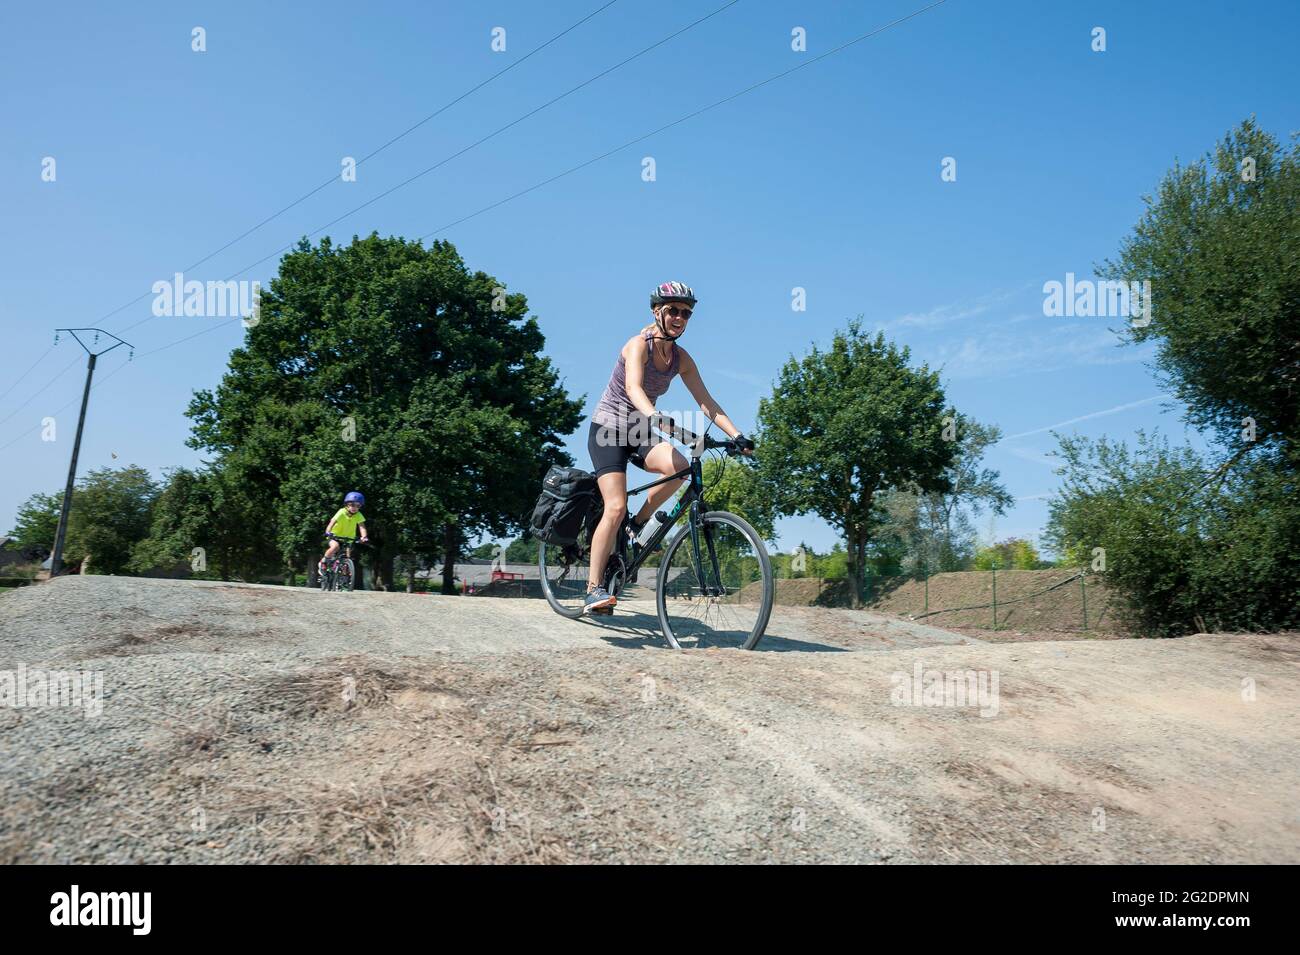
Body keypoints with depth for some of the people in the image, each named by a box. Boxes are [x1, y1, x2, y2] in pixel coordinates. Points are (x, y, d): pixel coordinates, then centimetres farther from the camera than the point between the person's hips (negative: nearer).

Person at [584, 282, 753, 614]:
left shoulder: (682, 359, 2)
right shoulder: (639, 344, -16)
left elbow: (706, 401, -1)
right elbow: (633, 388, -34)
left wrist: (736, 434, -14)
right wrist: (655, 418, -53)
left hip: (639, 433, 5)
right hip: (609, 428, -5)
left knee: (679, 467, -27)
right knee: (616, 507, -19)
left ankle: (639, 523, -2)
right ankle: (593, 590, -14)